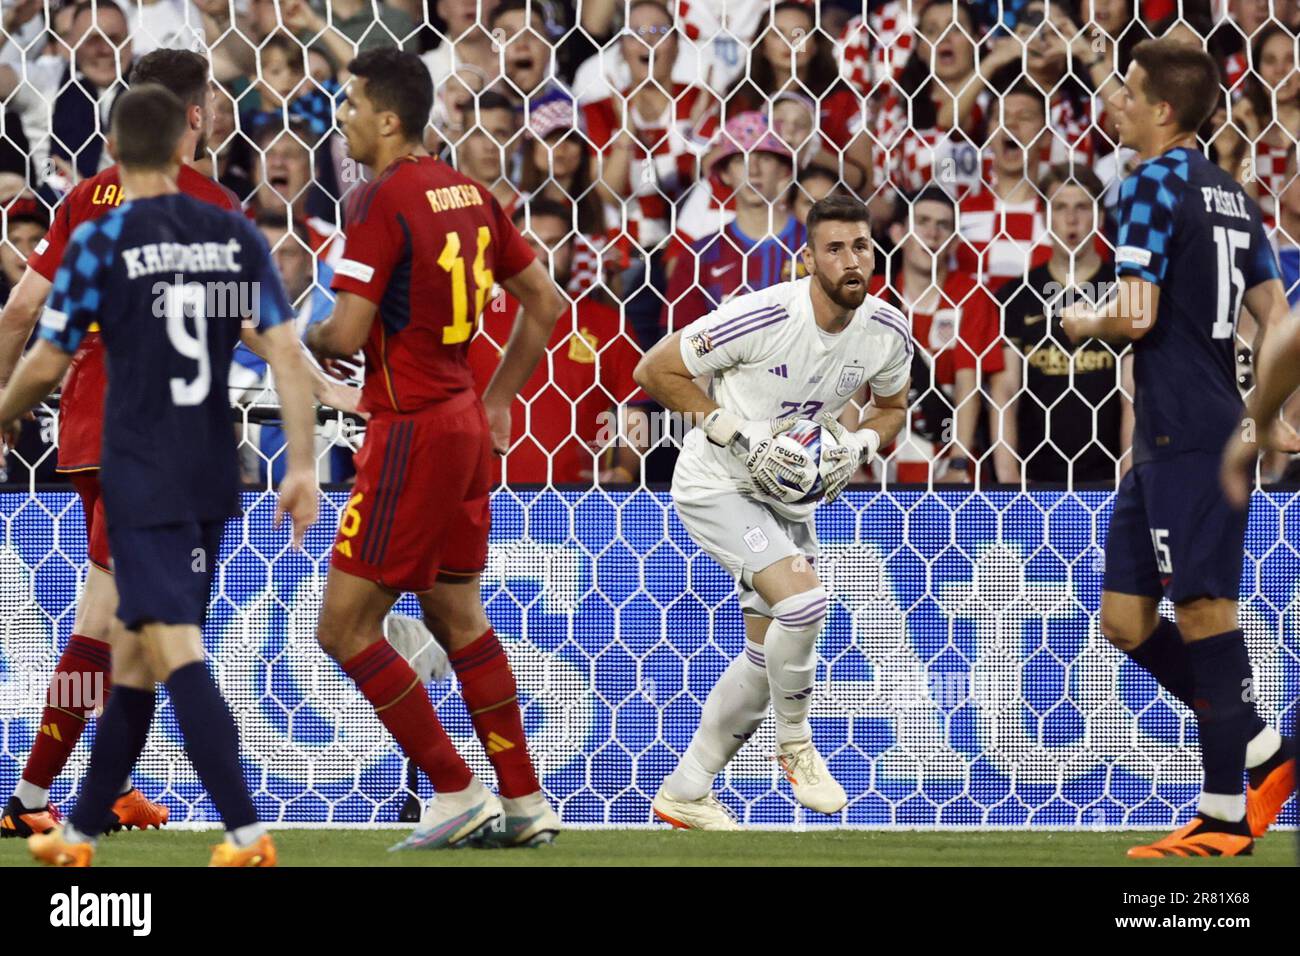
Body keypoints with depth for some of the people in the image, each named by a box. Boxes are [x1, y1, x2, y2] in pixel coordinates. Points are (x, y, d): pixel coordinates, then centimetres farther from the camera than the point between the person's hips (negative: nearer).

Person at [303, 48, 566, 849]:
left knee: (345, 627, -3)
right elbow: (546, 303, 15)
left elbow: (348, 335, -21)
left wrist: (306, 336, 2)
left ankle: (457, 793, -2)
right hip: (465, 419, 9)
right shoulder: (468, 192, 9)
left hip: (411, 430, -9)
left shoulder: (382, 201, -16)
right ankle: (525, 803, 19)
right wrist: (498, 400, 21)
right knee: (458, 616, 17)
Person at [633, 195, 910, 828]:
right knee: (803, 599, -27)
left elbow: (892, 406, 13)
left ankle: (684, 793, 25)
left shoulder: (887, 334, -9)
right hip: (715, 484, -7)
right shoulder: (763, 318, -26)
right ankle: (794, 742, -2)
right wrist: (740, 437, -23)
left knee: (768, 655, 10)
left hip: (788, 495, 7)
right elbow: (656, 371, -18)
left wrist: (857, 447, -9)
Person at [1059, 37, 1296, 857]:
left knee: (1204, 611, -6)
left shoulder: (1154, 185, -11)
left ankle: (1226, 815, -3)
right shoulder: (1230, 194, 16)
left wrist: (1085, 323, 2)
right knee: (1126, 619, 11)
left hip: (1188, 439, -9)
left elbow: (1138, 314, -18)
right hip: (1166, 440, 9)